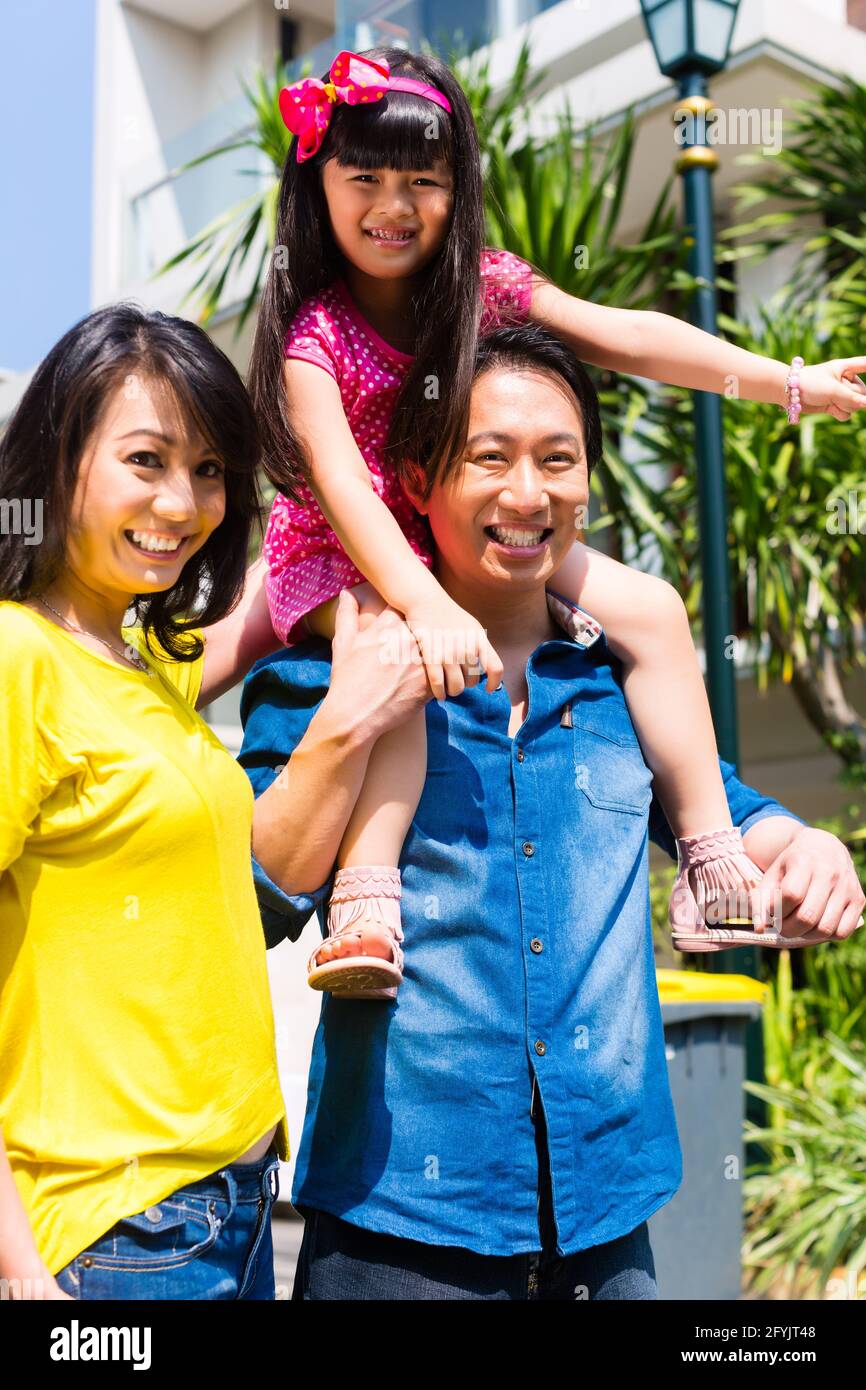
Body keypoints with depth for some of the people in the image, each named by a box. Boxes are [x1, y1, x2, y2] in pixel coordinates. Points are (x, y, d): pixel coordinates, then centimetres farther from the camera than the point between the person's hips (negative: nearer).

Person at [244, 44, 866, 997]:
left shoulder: (484, 288, -4)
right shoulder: (312, 332, -19)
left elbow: (626, 338, -6)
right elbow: (343, 484, -32)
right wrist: (427, 605, -48)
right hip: (343, 558, -6)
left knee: (649, 607, -7)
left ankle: (712, 864, -4)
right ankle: (365, 901, -38)